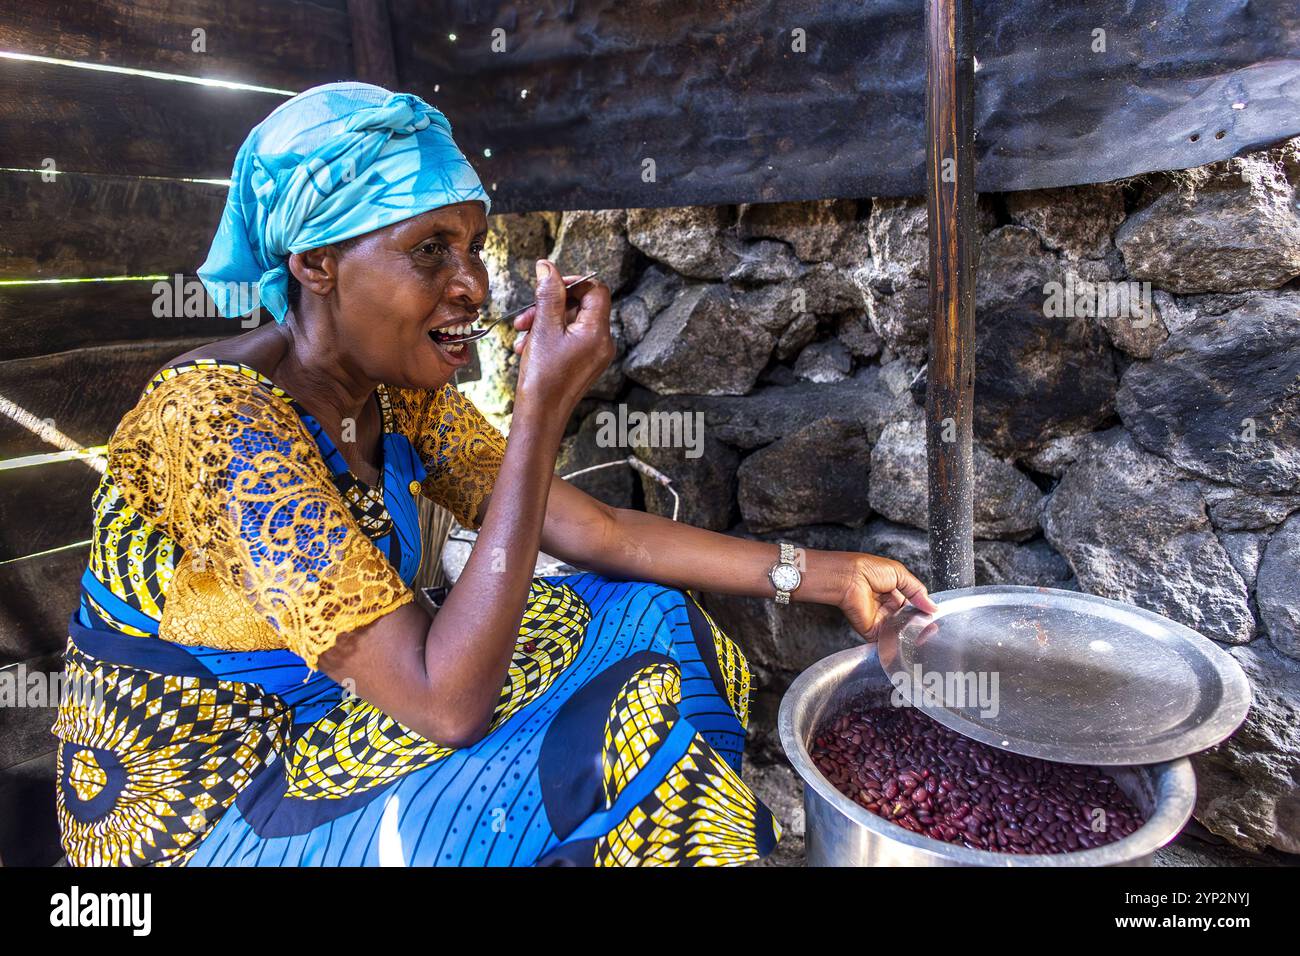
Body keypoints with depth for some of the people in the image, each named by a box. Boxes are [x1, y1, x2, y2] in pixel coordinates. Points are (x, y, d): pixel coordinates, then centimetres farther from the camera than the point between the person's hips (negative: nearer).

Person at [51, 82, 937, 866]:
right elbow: (445, 702, -33)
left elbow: (599, 531, -4)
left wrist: (816, 573, -6)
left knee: (645, 625, -1)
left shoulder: (399, 390, -5)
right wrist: (544, 408, -34)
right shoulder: (220, 416, -28)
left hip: (326, 727, 7)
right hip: (206, 817, -7)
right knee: (628, 754, -20)